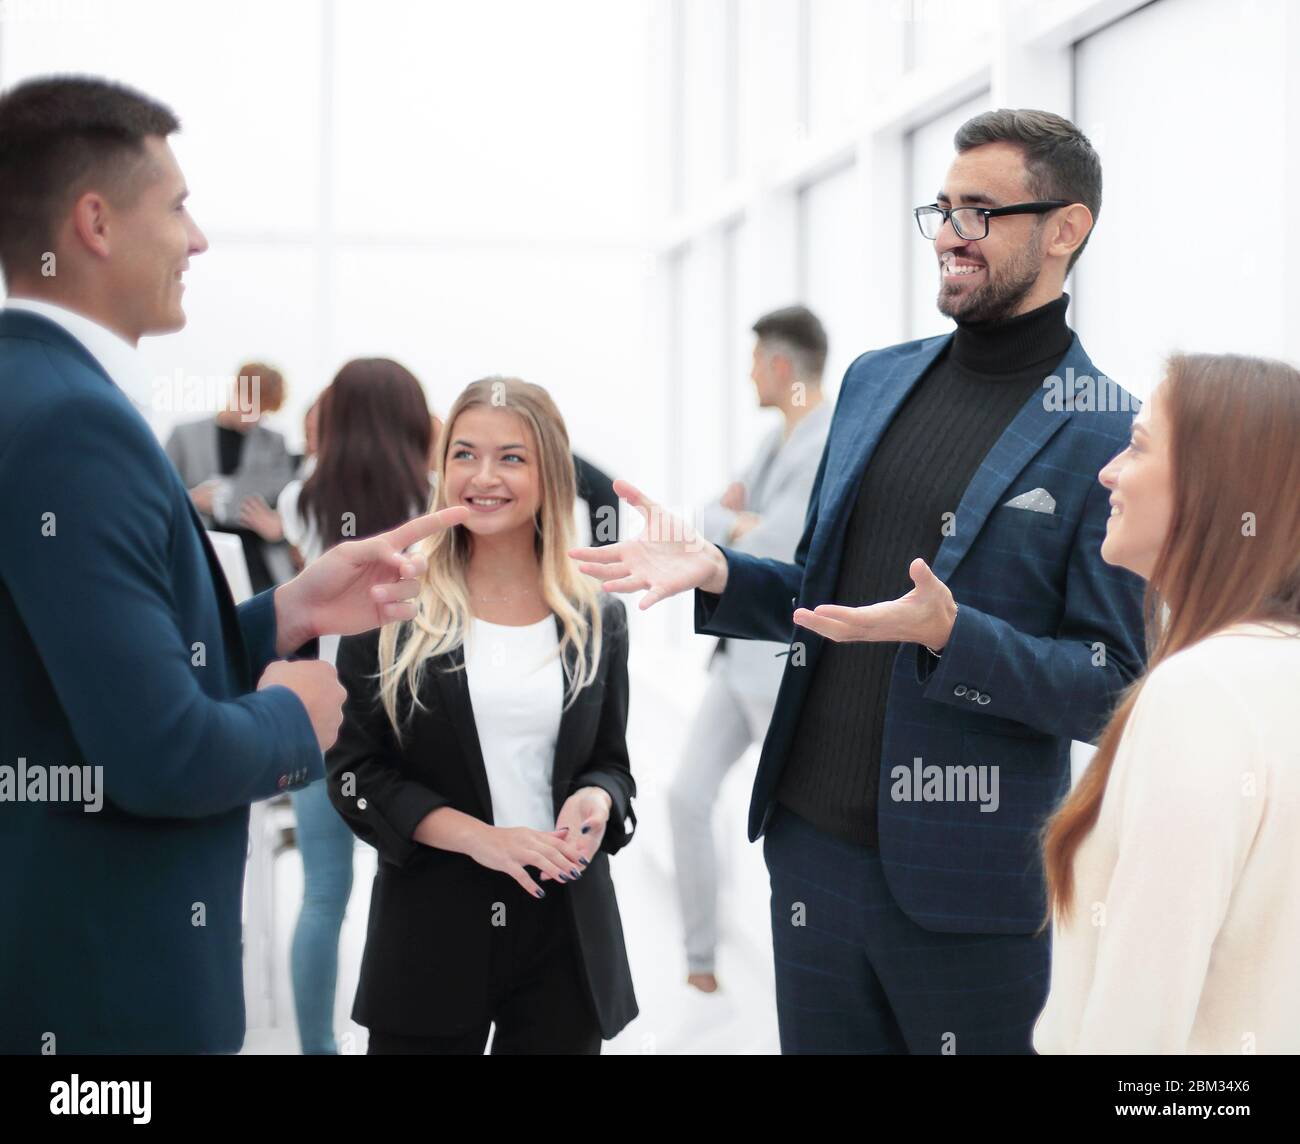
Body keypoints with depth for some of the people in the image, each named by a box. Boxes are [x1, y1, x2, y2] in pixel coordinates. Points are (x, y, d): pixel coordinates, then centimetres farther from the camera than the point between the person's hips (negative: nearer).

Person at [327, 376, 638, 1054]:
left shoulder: (597, 620, 6)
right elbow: (354, 769, -3)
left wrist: (596, 800, -10)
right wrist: (479, 837, -15)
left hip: (566, 923, 2)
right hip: (432, 927, -2)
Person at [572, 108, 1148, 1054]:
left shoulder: (1111, 436, -11)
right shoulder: (875, 381, 10)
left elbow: (1111, 691, -12)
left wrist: (949, 634, -26)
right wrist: (719, 574, -1)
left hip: (966, 889, -6)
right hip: (811, 844, 6)